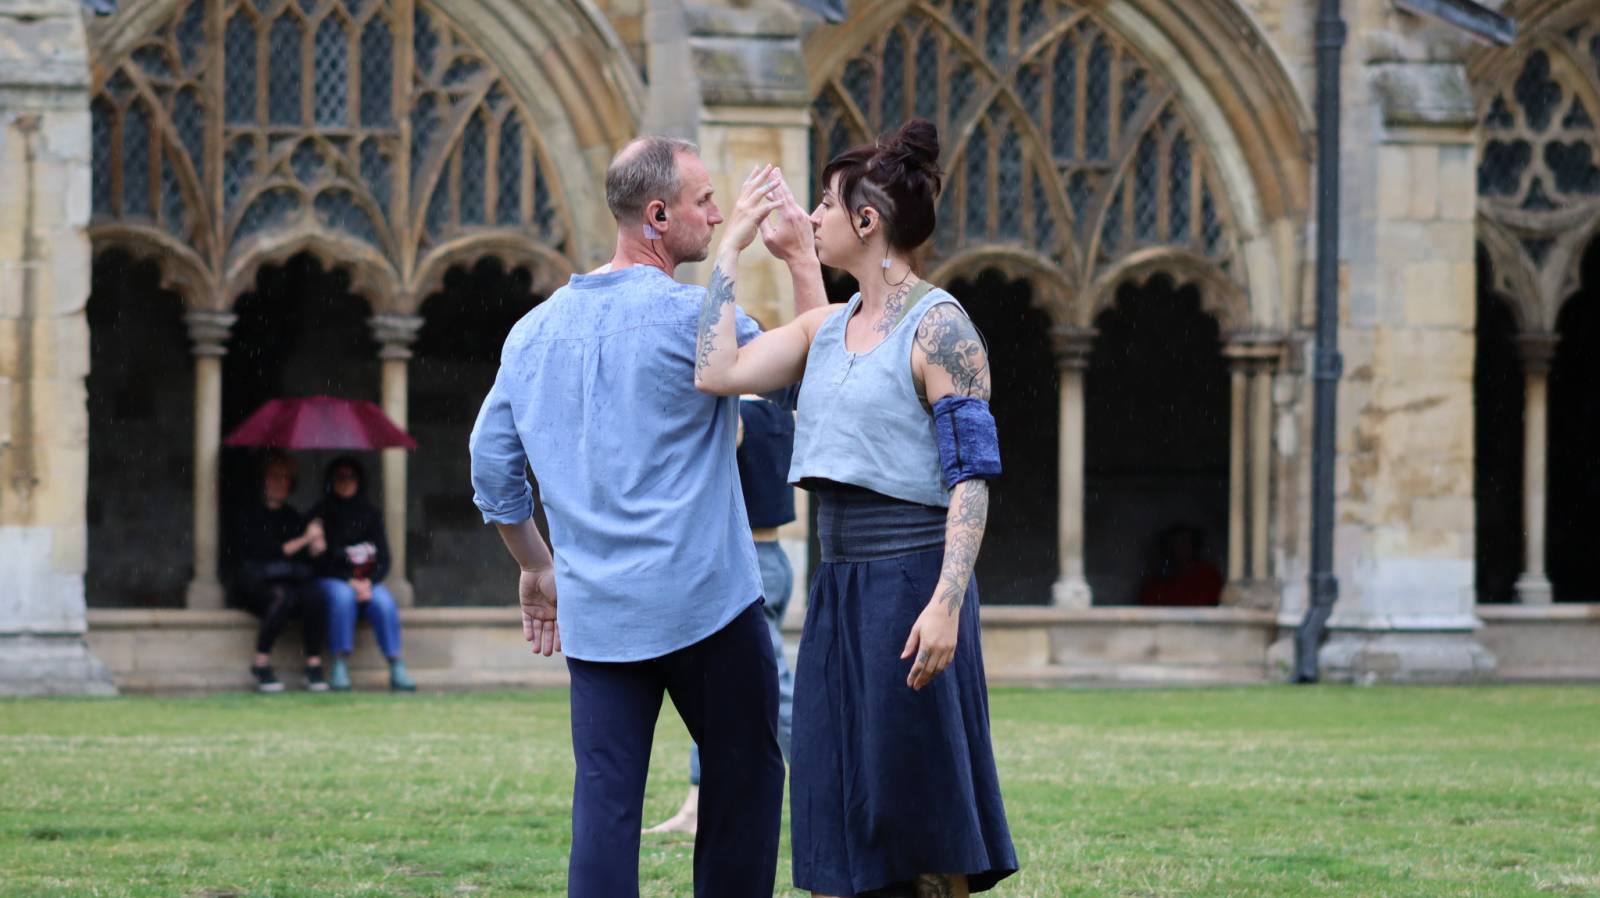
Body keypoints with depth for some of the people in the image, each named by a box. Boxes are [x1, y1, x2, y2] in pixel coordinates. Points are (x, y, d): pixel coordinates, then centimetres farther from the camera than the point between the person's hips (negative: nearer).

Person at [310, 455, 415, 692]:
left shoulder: (370, 515, 12)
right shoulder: (321, 515, 3)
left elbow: (383, 559, 7)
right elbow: (321, 560, -4)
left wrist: (368, 582, -13)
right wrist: (350, 582, -15)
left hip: (367, 581, 2)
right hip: (331, 580, -2)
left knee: (384, 602, -30)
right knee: (342, 597, -36)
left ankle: (396, 669, -32)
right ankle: (340, 666, -34)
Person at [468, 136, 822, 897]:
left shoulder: (536, 329, 9)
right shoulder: (686, 318, -11)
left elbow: (492, 464, 15)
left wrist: (535, 565, 26)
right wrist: (802, 259, 4)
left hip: (594, 610, 5)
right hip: (702, 599, -5)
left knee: (605, 800, 0)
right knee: (742, 779, 8)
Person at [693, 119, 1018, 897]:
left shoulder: (938, 328, -9)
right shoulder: (829, 328, 14)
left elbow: (974, 474, -14)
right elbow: (717, 373, 3)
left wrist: (946, 602, -24)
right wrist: (730, 249, 9)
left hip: (910, 580, -8)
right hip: (838, 589, 8)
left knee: (917, 811, -4)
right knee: (834, 815, 7)